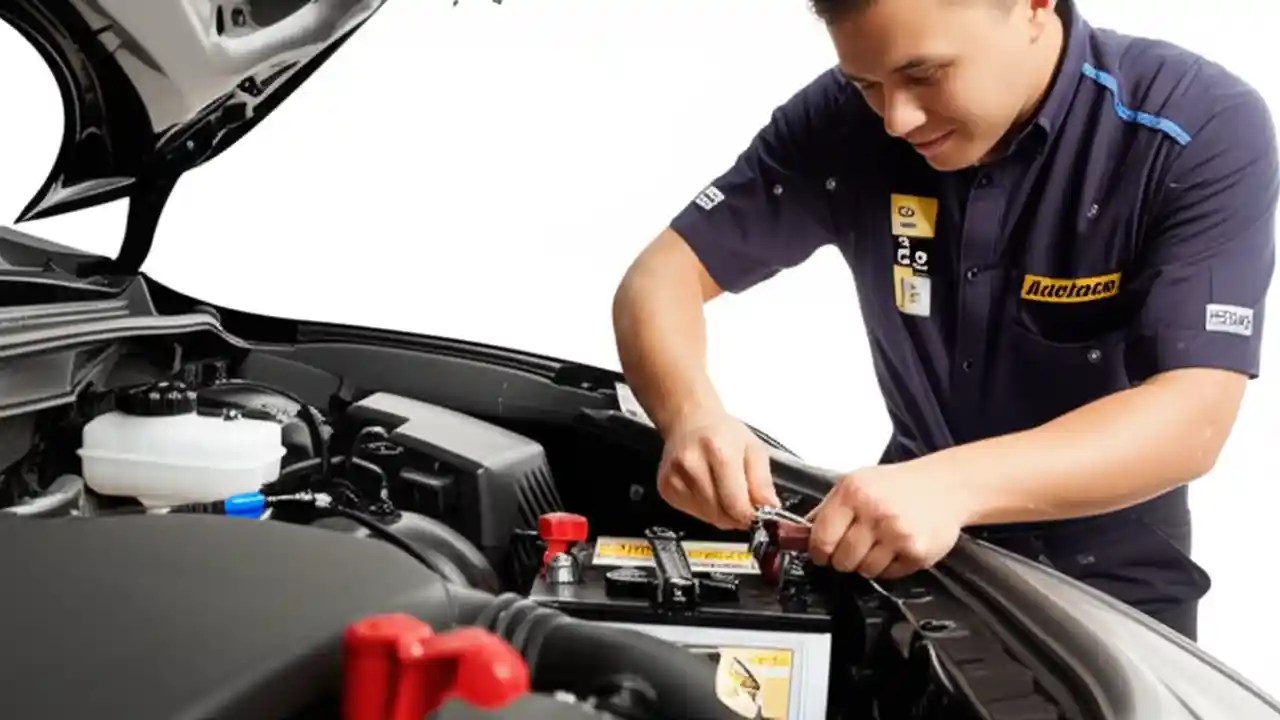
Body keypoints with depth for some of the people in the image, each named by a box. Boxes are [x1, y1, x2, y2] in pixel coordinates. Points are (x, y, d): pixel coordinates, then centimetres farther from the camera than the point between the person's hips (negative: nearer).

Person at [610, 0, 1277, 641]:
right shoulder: (843, 121, -11)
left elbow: (1191, 420, -28)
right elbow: (663, 275, -10)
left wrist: (955, 485, -43)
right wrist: (690, 414, -31)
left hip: (1108, 584, -2)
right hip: (910, 554, 2)